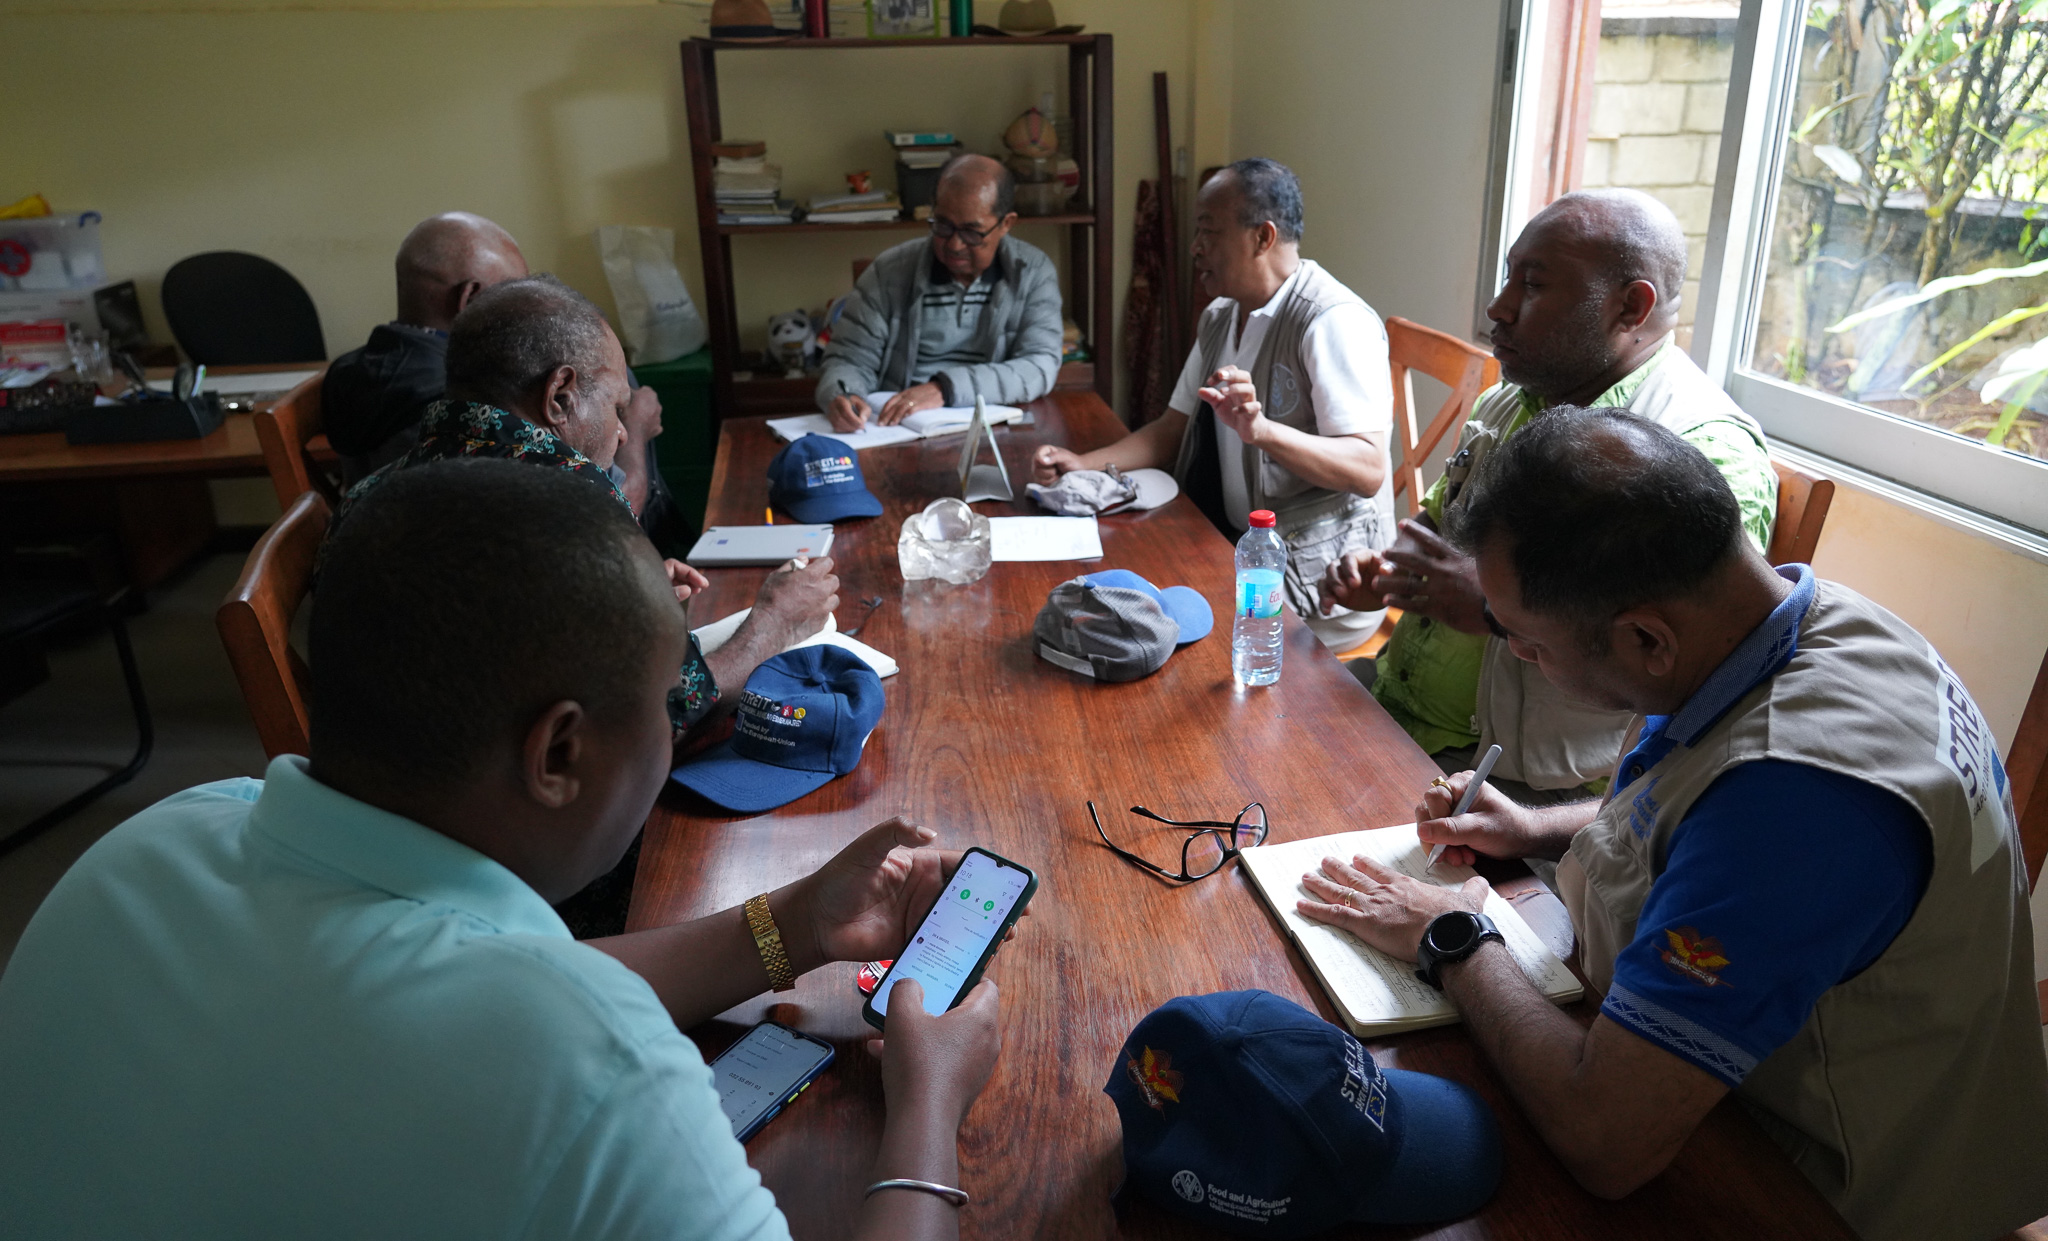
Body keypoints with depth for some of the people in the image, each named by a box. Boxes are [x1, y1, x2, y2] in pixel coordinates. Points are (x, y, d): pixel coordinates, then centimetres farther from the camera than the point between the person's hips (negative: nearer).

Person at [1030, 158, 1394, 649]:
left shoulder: (1334, 321, -16)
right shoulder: (1220, 318, 12)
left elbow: (1369, 471, -25)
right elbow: (1174, 428, 15)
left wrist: (1260, 430, -40)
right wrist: (1085, 464, -2)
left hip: (1316, 580, -8)